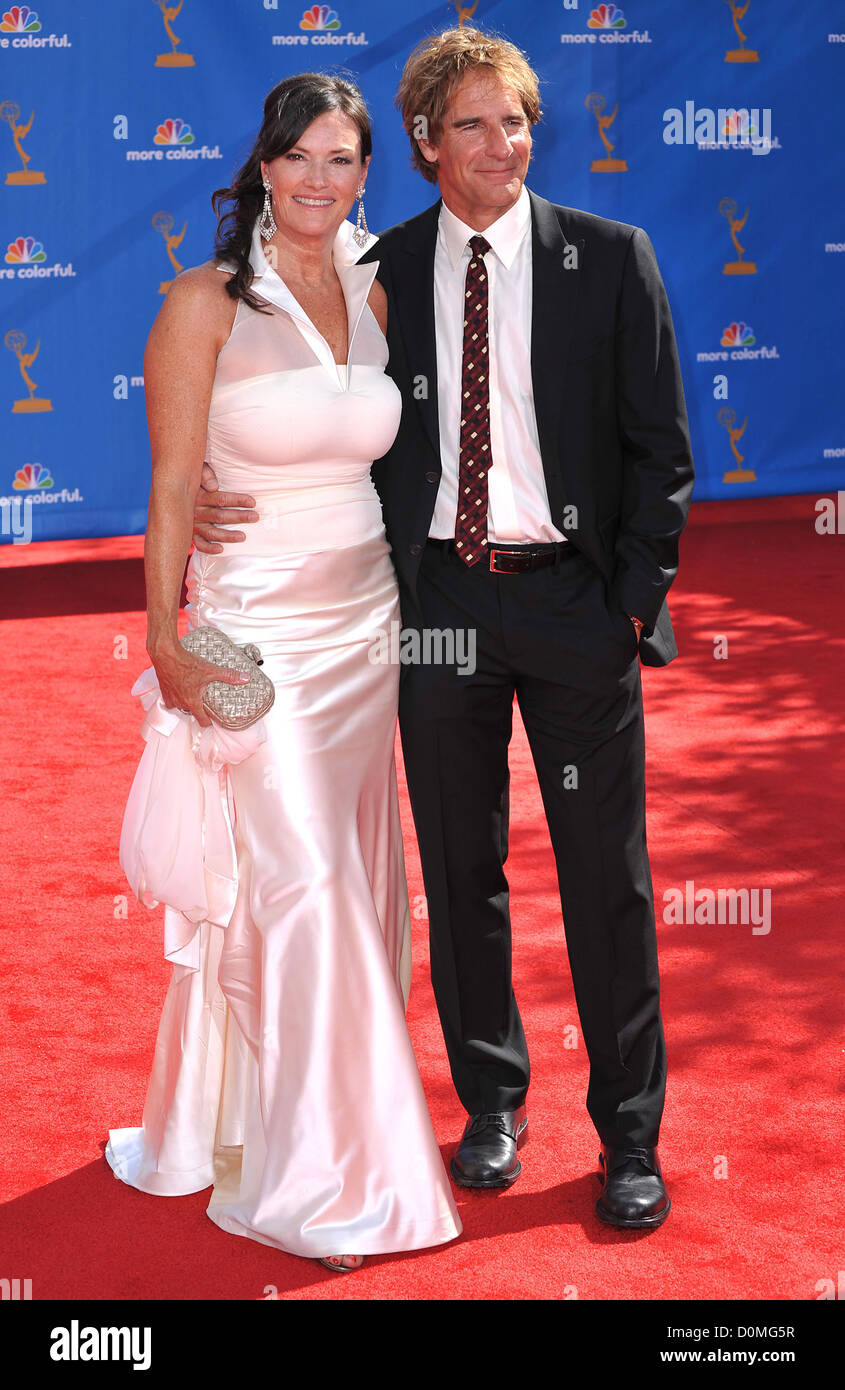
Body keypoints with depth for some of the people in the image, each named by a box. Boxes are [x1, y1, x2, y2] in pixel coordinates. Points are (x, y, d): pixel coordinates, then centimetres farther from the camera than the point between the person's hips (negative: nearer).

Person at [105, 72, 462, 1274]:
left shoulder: (373, 296, 7)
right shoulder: (205, 306, -9)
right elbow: (172, 489, -9)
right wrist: (166, 645, -13)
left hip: (365, 623, 6)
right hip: (255, 630, -6)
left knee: (349, 882, 9)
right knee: (299, 886, -5)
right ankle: (308, 1175, 8)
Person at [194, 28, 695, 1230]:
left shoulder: (611, 260, 0)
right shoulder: (380, 273, 4)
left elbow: (659, 445, 0)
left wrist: (639, 599, -7)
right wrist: (227, 499, -8)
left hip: (572, 597, -2)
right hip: (439, 600, 2)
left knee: (607, 875, 4)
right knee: (462, 872, 12)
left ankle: (630, 1139, 17)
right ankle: (492, 1103, 29)